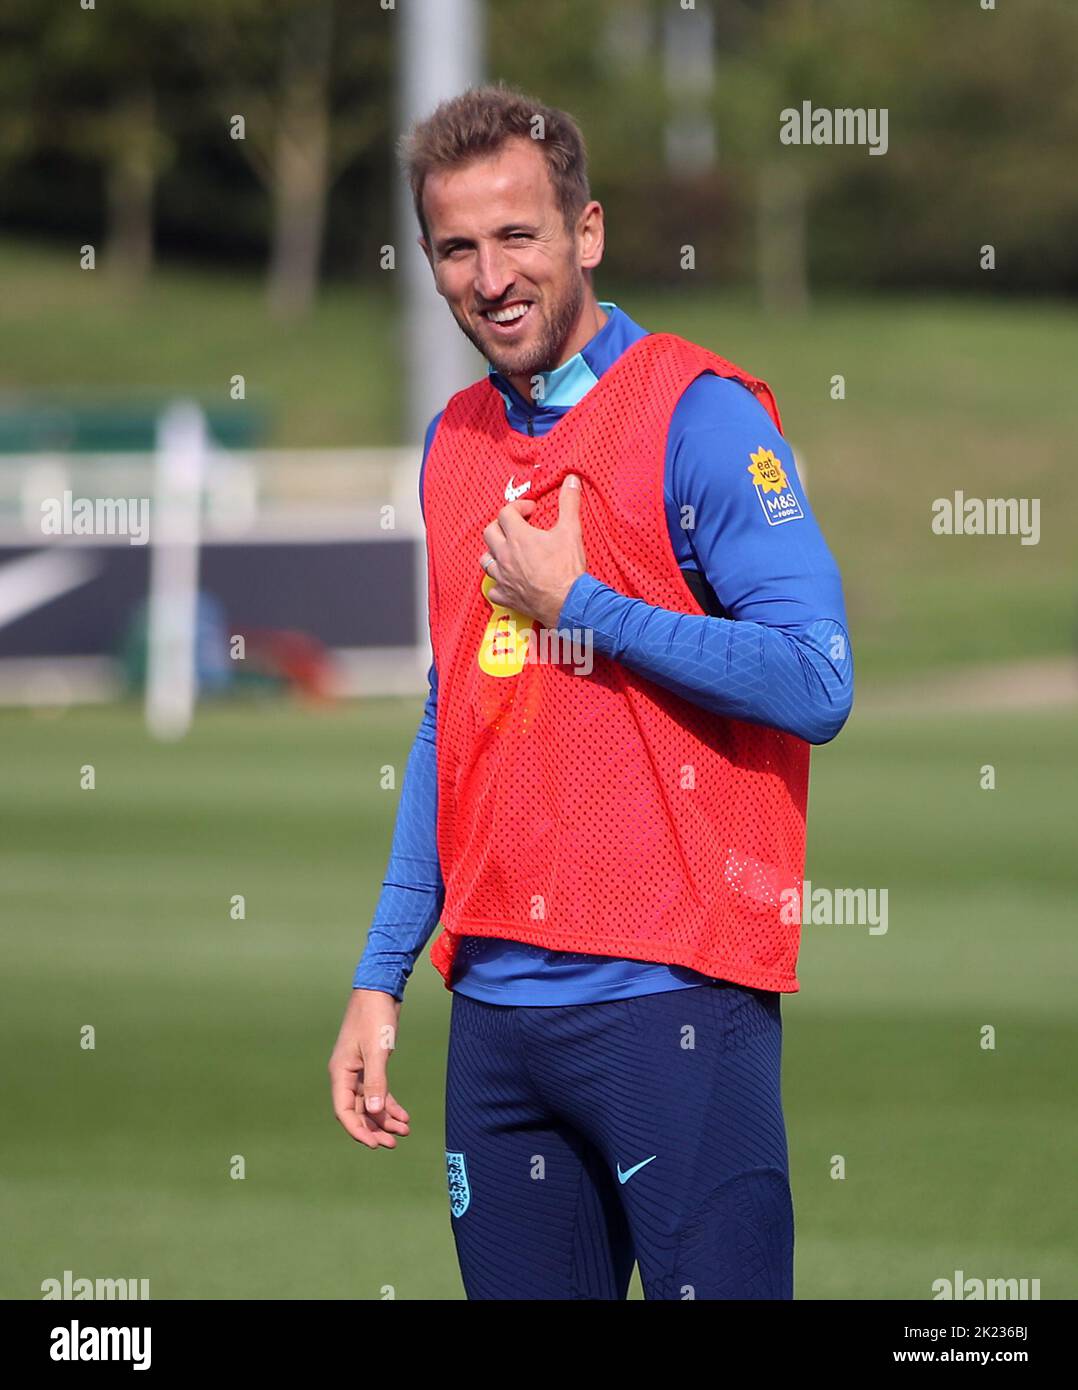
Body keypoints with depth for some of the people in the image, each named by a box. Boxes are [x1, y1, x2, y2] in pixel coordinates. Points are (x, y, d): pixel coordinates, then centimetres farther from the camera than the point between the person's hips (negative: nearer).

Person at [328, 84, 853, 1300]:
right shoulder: (455, 445, 15)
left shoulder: (698, 415, -6)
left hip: (670, 999, -7)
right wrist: (381, 975, 16)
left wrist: (578, 604, -11)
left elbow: (815, 685, -14)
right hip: (496, 1003, 7)